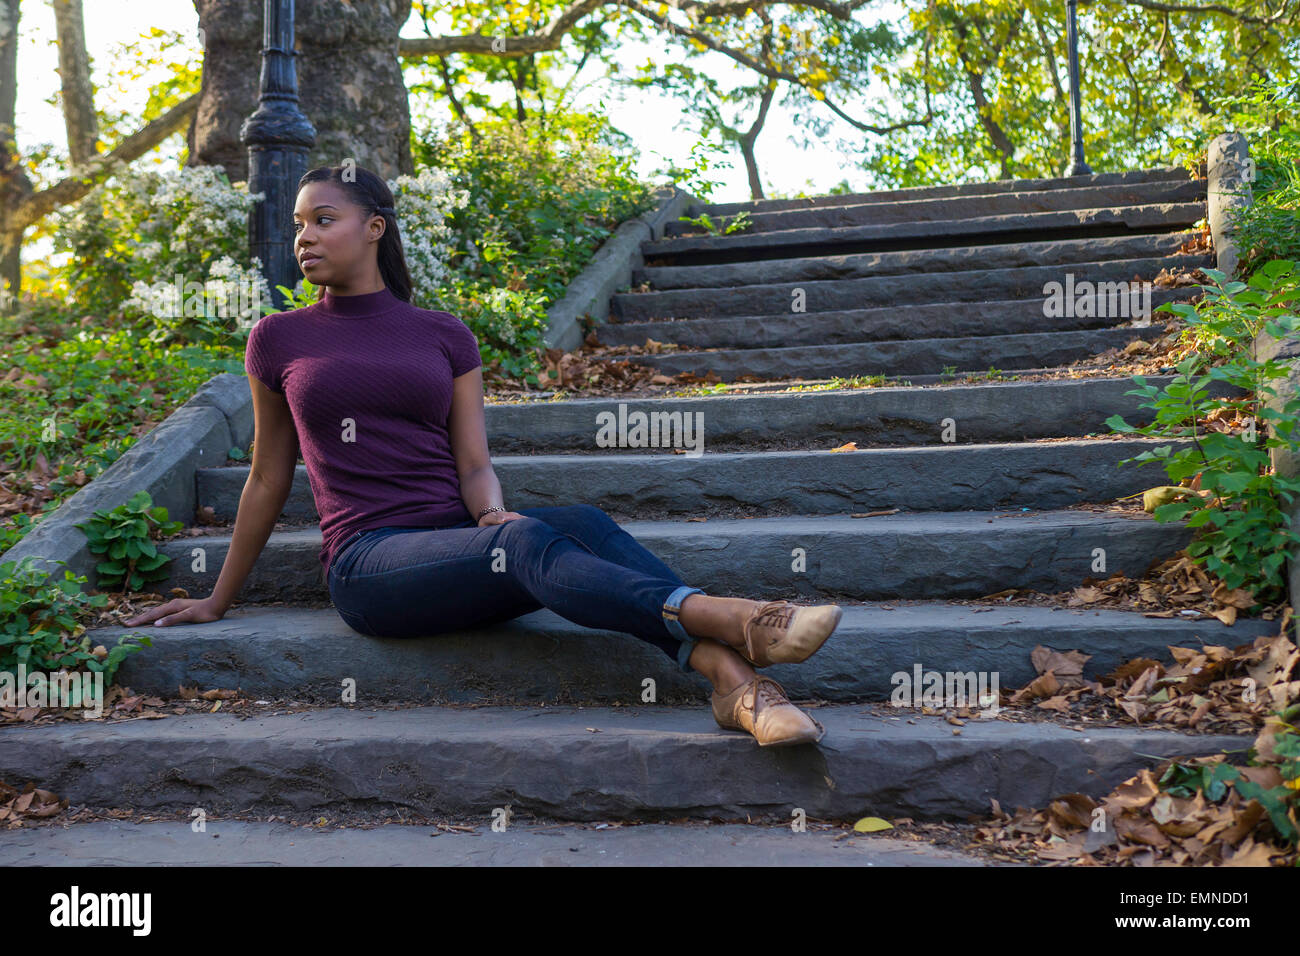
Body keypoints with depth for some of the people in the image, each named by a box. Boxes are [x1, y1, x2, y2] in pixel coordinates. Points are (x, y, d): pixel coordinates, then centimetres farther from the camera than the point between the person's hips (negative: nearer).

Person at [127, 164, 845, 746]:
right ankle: (733, 621, -49)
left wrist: (494, 512, -16)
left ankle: (731, 678, -46)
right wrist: (217, 600, 23)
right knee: (530, 542, -34)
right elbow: (268, 479, 18)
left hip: (459, 538, 3)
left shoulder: (446, 338, 15)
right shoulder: (279, 340, 12)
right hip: (369, 561, -3)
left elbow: (473, 464, 7)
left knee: (587, 523, -31)